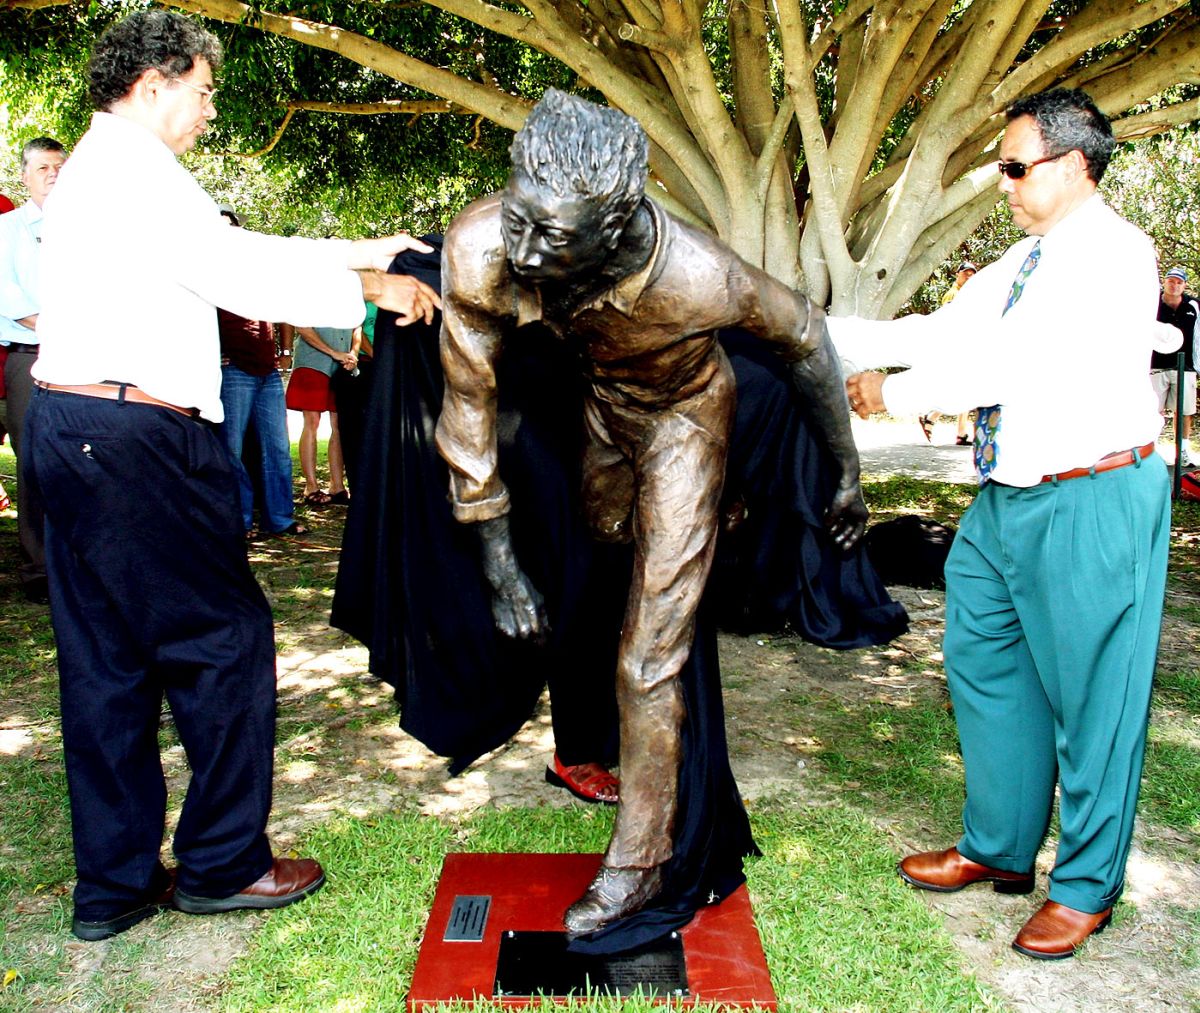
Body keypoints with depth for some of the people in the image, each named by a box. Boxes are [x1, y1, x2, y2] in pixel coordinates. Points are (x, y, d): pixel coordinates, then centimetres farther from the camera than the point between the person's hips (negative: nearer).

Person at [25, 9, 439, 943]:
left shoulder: (104, 169, 23)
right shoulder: (131, 167, -8)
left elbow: (236, 254, 19)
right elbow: (241, 273, -17)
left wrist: (365, 251, 16)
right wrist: (371, 288, -7)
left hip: (72, 433, 10)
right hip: (133, 435, -10)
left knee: (106, 660, 11)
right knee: (226, 637, 0)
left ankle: (114, 884, 22)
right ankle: (222, 863, 13)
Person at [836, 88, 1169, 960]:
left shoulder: (1114, 254, -13)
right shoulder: (1025, 261, 14)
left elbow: (1009, 362, -22)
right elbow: (938, 333, 11)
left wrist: (892, 393, -12)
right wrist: (816, 332, 6)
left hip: (1091, 503, -9)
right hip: (1007, 499, 9)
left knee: (1089, 695, 3)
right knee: (985, 667, 15)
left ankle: (1087, 887, 22)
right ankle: (999, 849, 32)